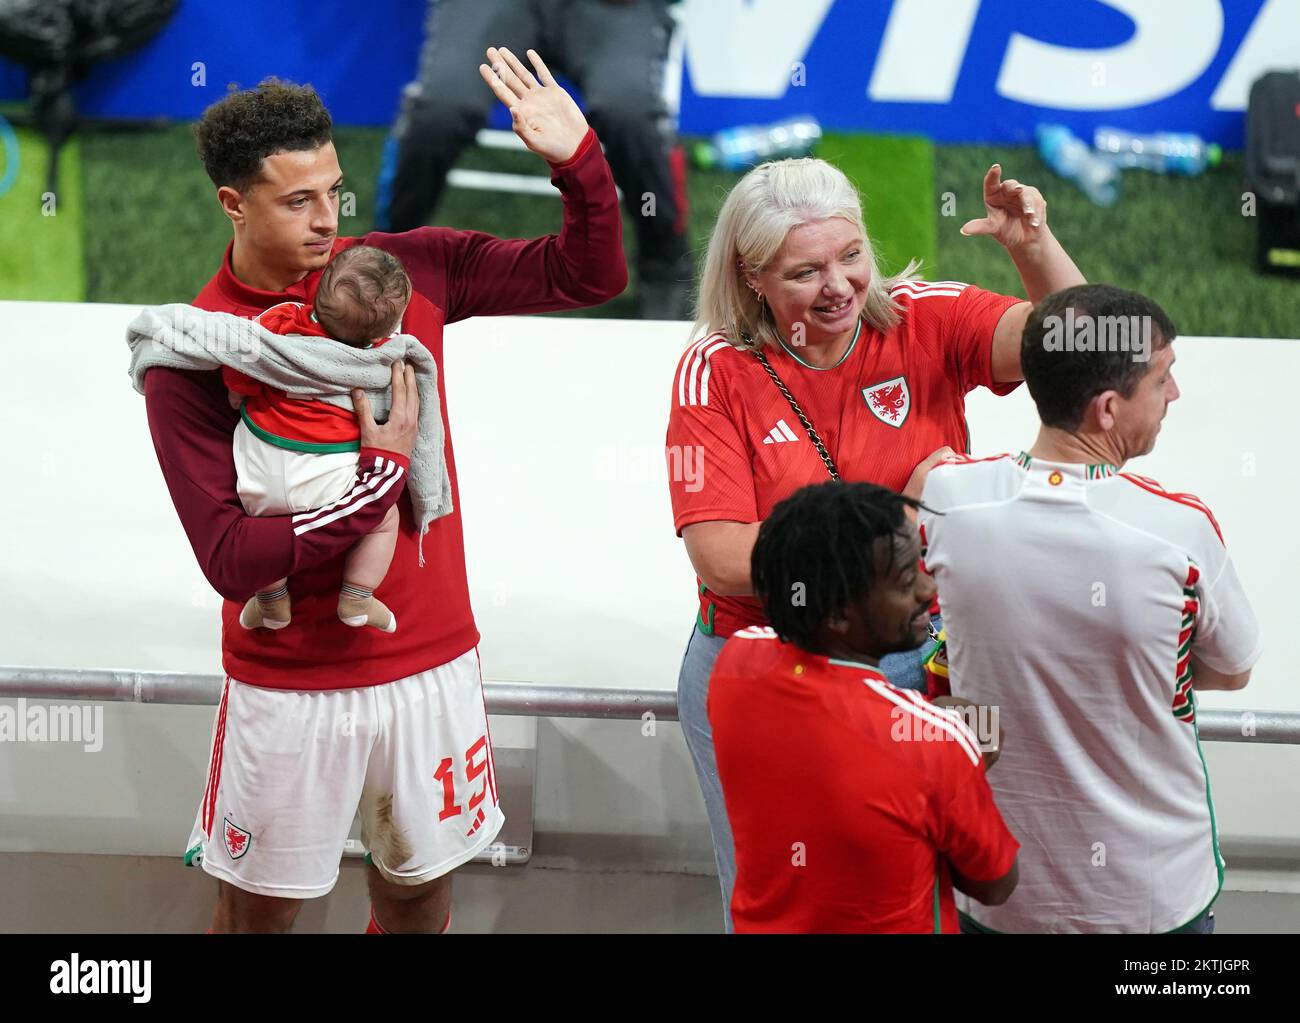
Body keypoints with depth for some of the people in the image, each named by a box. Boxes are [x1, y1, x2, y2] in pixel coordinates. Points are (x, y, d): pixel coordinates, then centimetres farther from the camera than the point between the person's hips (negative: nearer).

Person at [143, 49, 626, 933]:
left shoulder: (408, 269, -4)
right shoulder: (192, 353, -14)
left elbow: (589, 275, 0)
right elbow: (231, 560, -19)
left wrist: (579, 160, -17)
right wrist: (380, 474, -23)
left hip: (433, 662, 3)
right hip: (290, 688, -3)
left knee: (418, 893, 18)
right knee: (258, 911, 12)